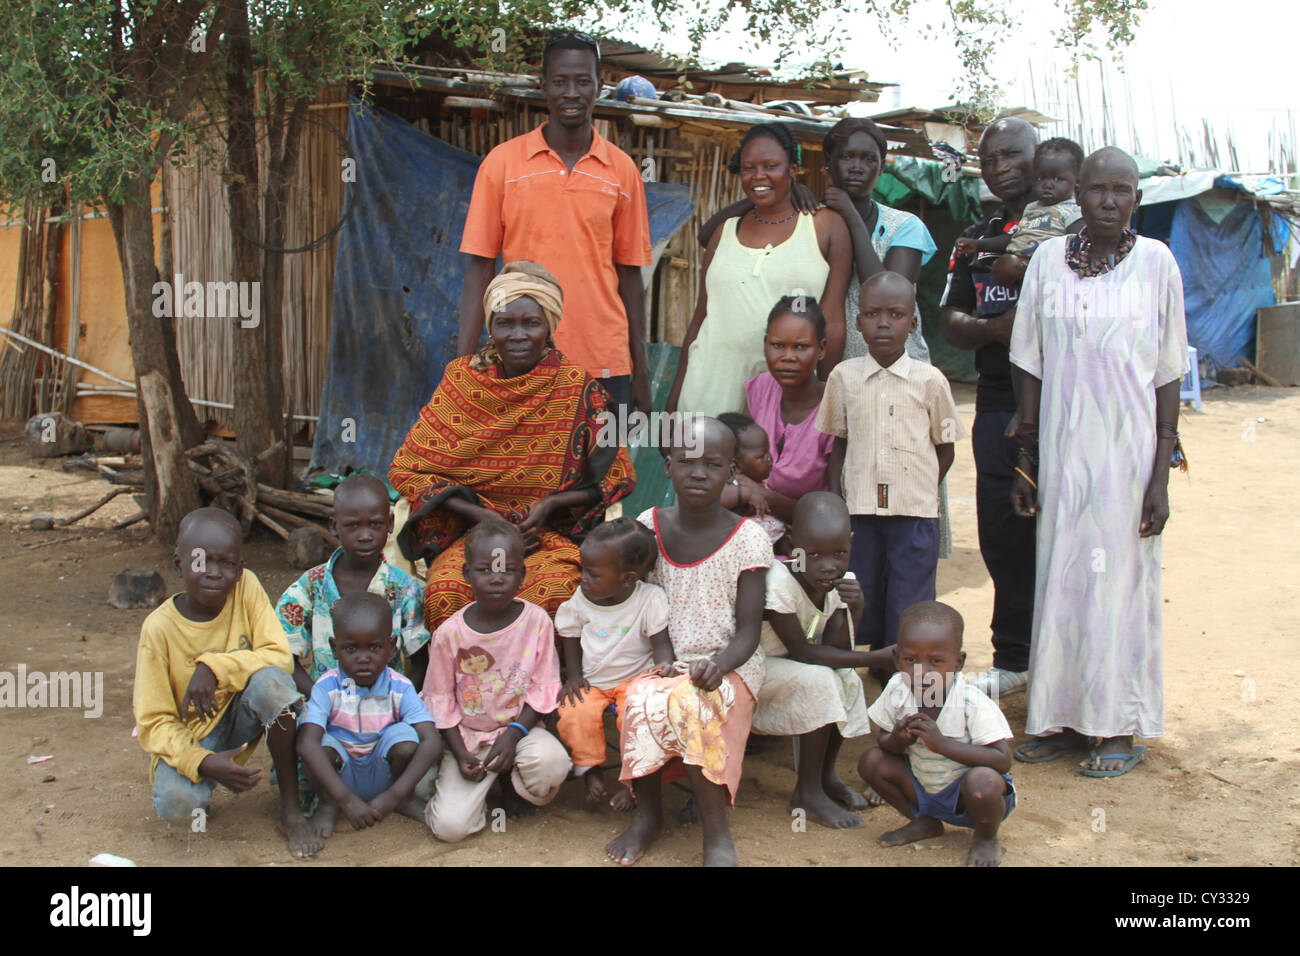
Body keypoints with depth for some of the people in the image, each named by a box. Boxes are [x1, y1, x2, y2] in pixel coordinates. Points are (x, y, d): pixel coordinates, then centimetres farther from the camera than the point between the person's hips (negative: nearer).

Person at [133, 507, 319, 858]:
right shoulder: (159, 628, -17)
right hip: (191, 736, -2)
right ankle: (201, 789, 8)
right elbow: (154, 722, -15)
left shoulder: (246, 586, -12)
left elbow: (280, 657, -18)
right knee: (176, 805, -32)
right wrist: (202, 762, -34)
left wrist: (215, 666, -33)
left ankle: (291, 808, -18)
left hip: (241, 719, 2)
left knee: (270, 681, -32)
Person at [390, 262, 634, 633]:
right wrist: (481, 515, -10)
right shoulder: (464, 379, 2)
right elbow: (407, 468, 2)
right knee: (445, 593, -32)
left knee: (551, 593, -35)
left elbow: (617, 477, 4)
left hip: (555, 533, -1)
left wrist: (551, 504, -12)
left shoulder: (578, 389, -1)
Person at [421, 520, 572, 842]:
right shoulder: (450, 633, -9)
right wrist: (460, 753, -11)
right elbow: (440, 699, -1)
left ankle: (513, 783, 4)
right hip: (466, 735, 0)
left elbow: (544, 687, -4)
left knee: (552, 762, -34)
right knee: (450, 826, -17)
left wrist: (515, 733, -17)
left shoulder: (536, 620, -9)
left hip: (521, 726, 0)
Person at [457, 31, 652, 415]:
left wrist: (641, 370, 7)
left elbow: (629, 274, 9)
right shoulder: (503, 161, 2)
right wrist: (465, 363, -4)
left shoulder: (622, 170, 6)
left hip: (604, 367, 1)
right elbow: (480, 268, 2)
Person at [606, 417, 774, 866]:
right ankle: (648, 813, -8)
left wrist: (719, 664, -27)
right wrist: (658, 653, -10)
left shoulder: (746, 538, -5)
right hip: (663, 661, 3)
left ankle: (716, 829, -18)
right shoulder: (649, 527, 3)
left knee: (690, 702, -35)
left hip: (727, 666, -2)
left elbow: (749, 630, -7)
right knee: (641, 699, -31)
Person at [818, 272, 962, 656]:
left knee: (908, 610, 2)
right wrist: (835, 501, 2)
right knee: (862, 601, 8)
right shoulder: (844, 376, 4)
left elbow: (945, 449, 5)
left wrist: (919, 491, -5)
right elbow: (838, 443, 10)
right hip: (860, 509, 2)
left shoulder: (929, 380, -1)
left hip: (915, 512, -2)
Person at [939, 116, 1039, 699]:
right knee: (1003, 538, 8)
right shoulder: (977, 240, 18)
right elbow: (949, 318, 12)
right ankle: (1013, 660, 22)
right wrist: (994, 328, -9)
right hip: (998, 406, 5)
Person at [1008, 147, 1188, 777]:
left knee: (1121, 580, 4)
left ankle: (1121, 726, 17)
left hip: (1129, 450, -2)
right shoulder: (1048, 260, 3)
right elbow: (1031, 366, 7)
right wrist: (1025, 461, 5)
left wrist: (1161, 474, -6)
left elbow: (1169, 375, -2)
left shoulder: (1155, 262, -2)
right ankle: (1062, 719, 21)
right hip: (1062, 448, 2)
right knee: (1059, 579, 8)